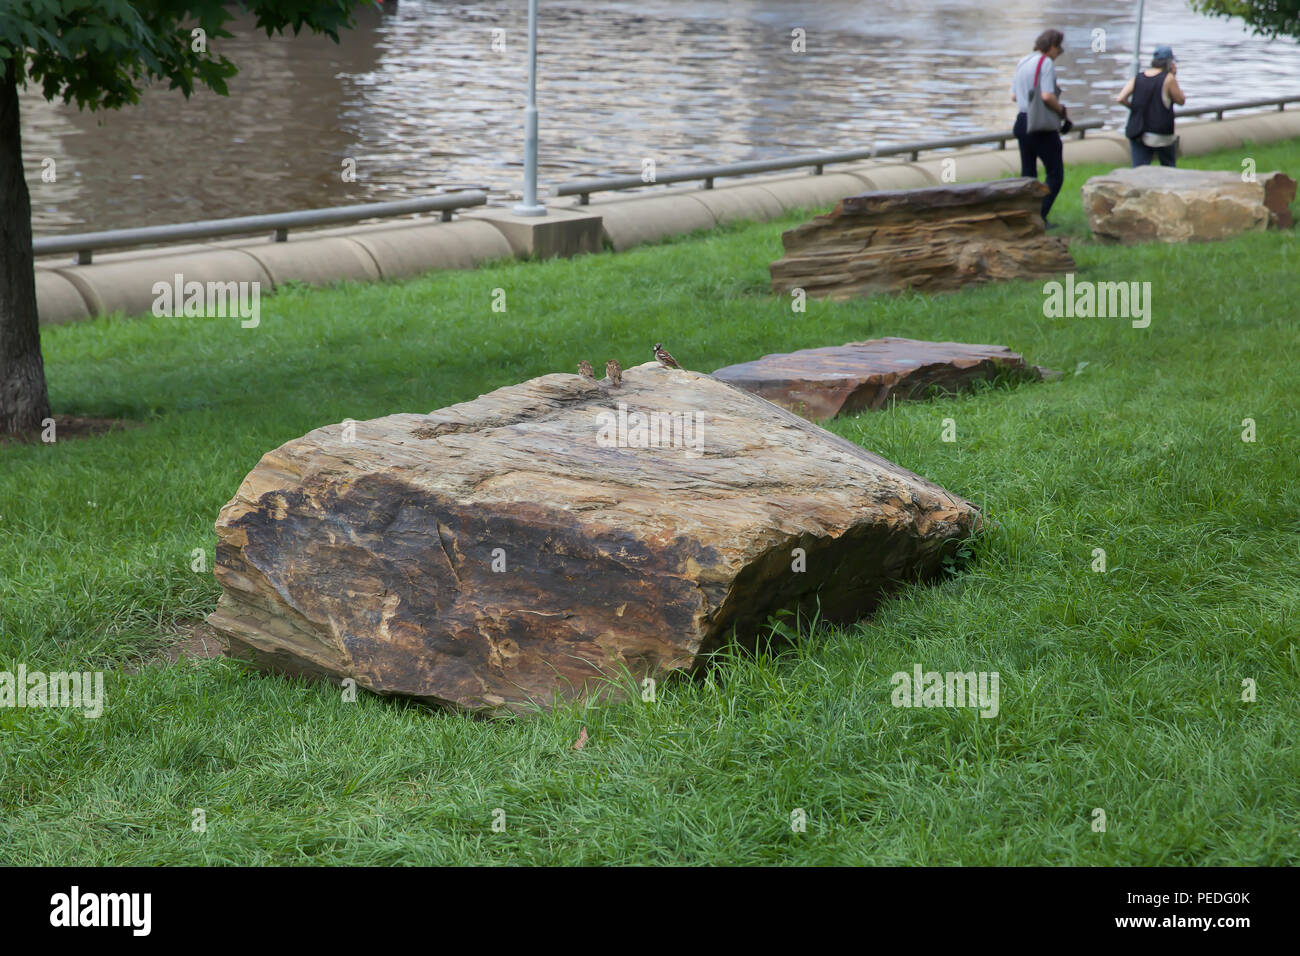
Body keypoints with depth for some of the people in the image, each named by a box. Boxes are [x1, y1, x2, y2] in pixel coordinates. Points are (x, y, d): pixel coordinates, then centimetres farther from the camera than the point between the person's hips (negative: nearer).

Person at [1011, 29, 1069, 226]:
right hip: (1042, 127, -8)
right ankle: (1040, 217, -10)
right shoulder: (1046, 63, -12)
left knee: (1028, 174, 14)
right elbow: (1047, 96, -21)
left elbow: (1014, 95, 18)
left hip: (1022, 121, 8)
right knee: (1055, 174, 0)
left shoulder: (1022, 63, 14)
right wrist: (1062, 111, -6)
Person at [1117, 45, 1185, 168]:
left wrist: (1135, 107, 10)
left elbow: (1120, 99, -7)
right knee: (1169, 167, 20)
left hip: (1137, 134, 3)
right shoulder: (1168, 78, -9)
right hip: (1161, 135, -3)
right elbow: (1181, 100, 1)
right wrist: (1174, 78, 4)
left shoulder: (1137, 78, 3)